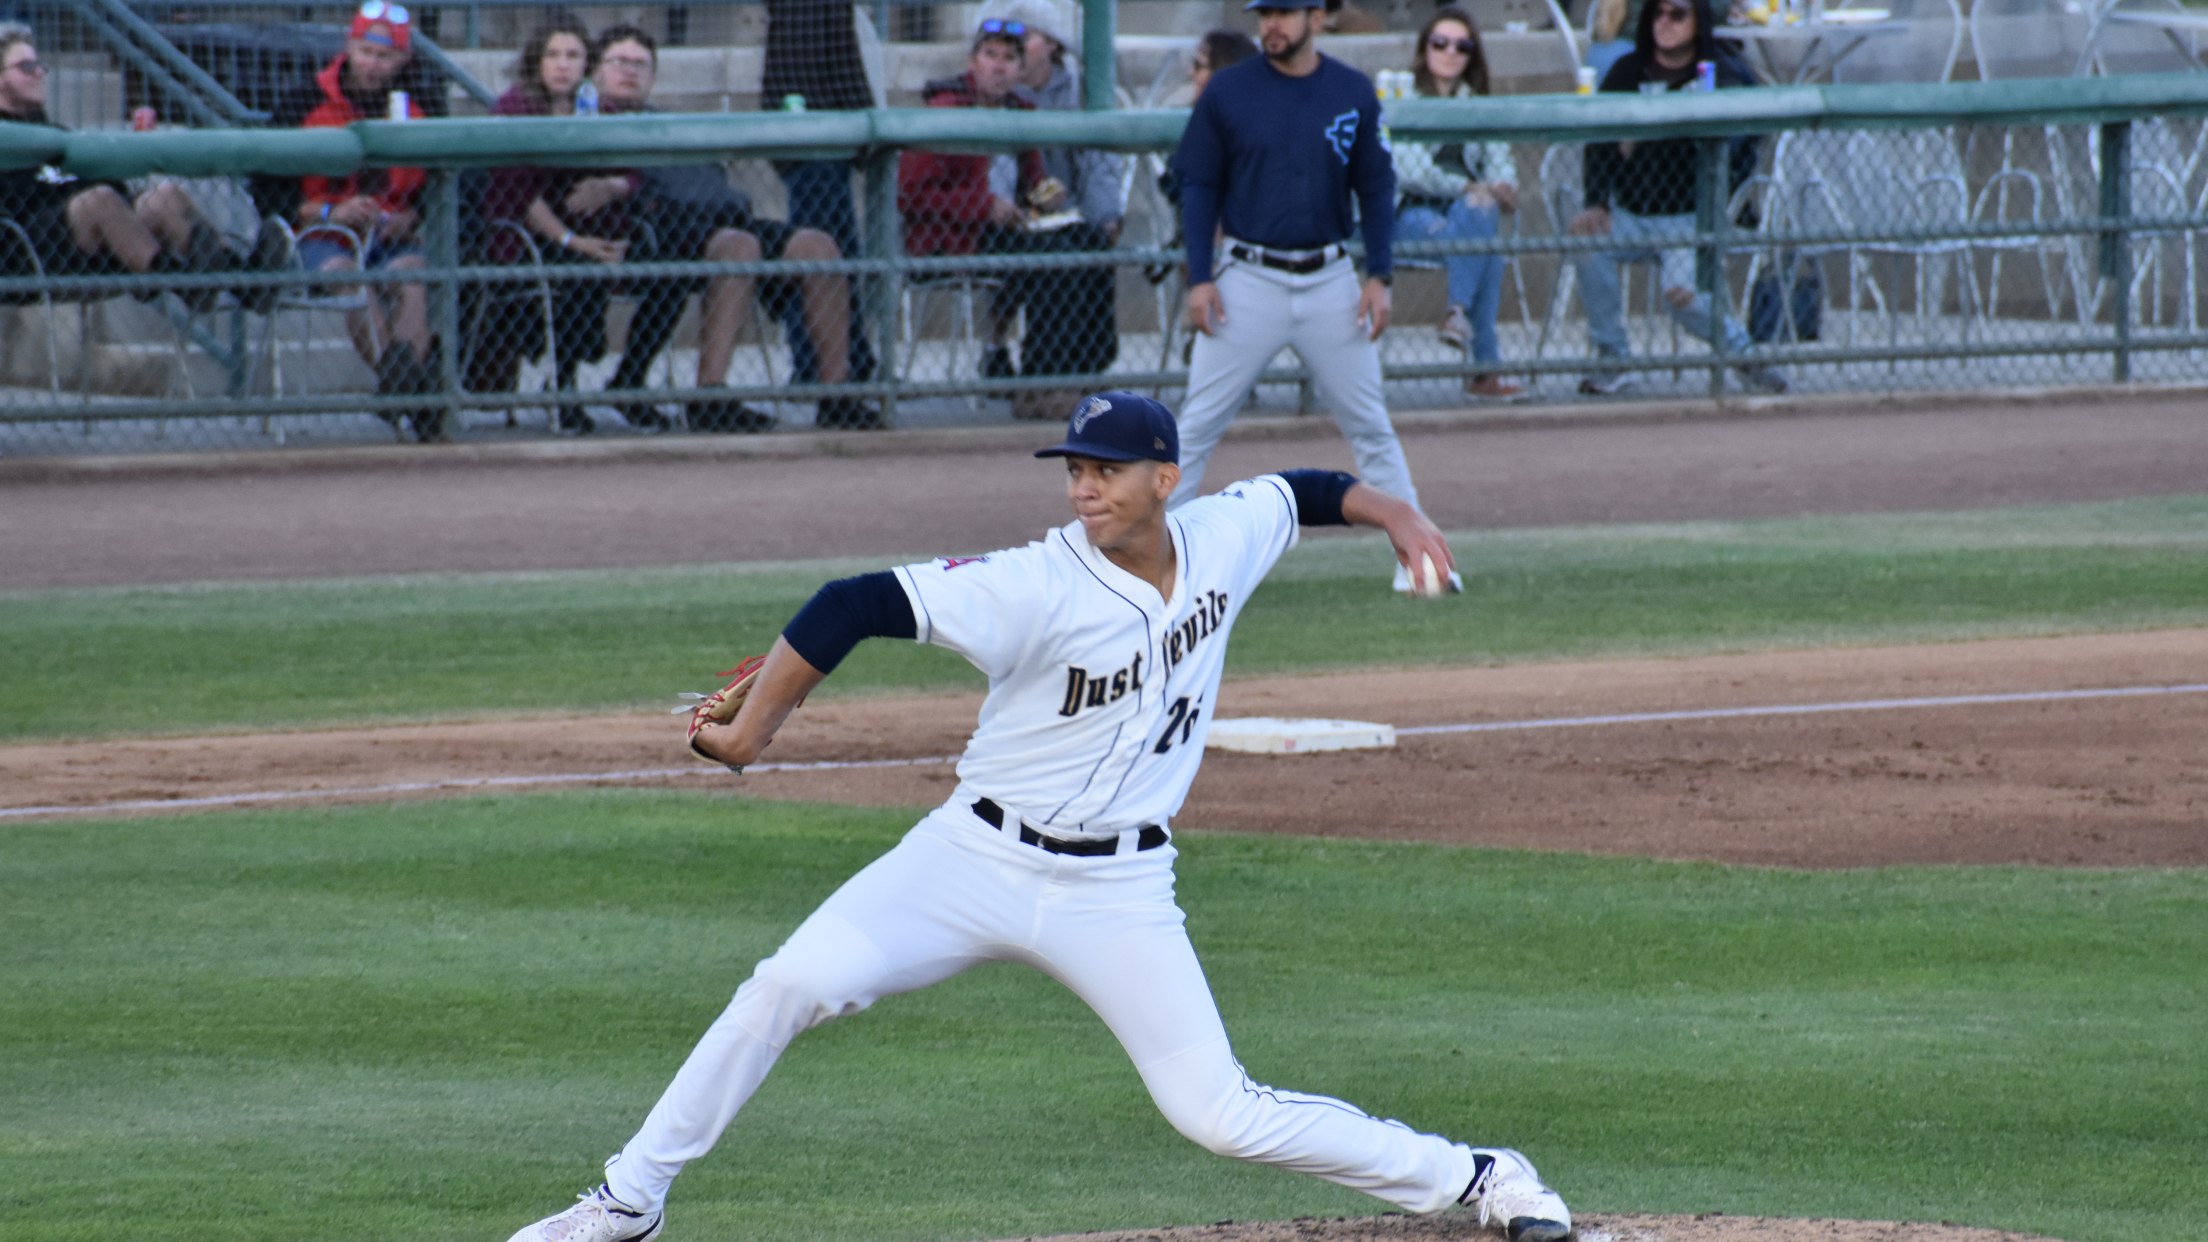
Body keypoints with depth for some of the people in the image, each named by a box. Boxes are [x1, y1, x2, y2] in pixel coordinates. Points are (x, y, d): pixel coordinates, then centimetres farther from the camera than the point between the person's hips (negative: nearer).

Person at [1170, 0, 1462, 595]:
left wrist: (1379, 276, -1)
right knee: (1198, 426, -2)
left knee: (1370, 424, 5)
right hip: (1247, 278, -1)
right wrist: (1199, 278, -6)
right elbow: (1199, 188, 2)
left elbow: (1376, 188, 7)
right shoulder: (1227, 92, -2)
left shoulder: (1353, 93, 2)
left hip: (1330, 279, 1)